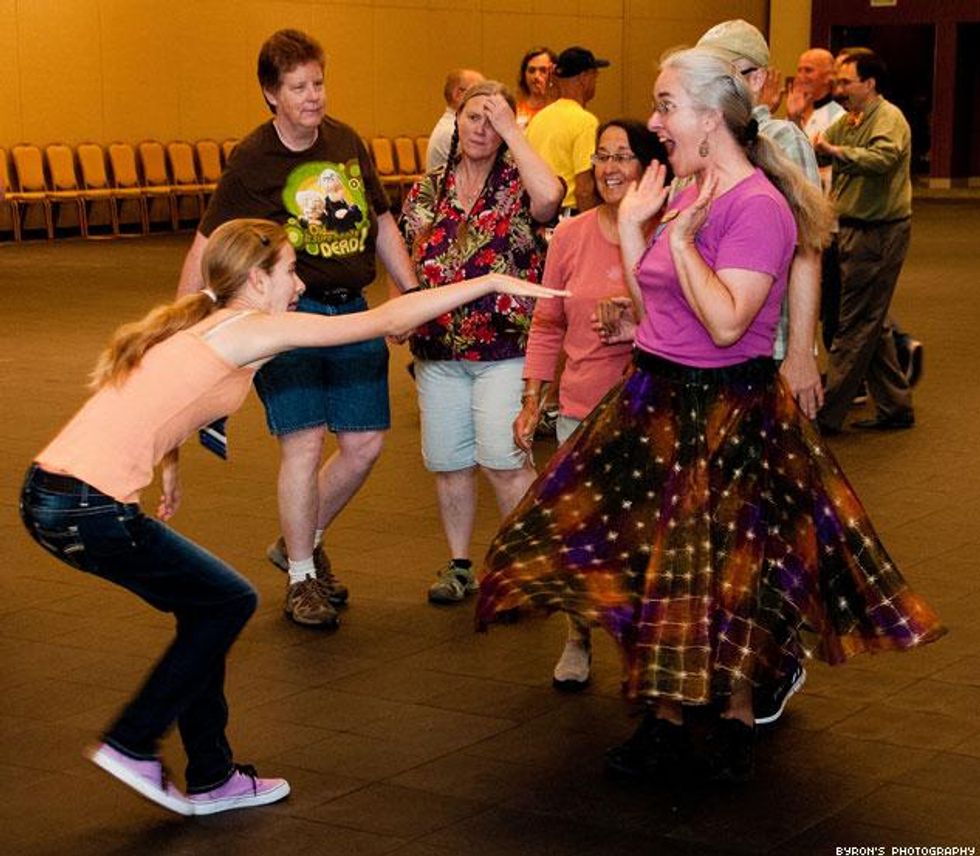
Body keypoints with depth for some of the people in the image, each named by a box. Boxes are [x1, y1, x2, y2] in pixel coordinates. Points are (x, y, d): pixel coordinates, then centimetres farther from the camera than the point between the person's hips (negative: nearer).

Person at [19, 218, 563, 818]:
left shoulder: (197, 327, 17)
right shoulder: (254, 329, -7)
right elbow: (389, 319, -7)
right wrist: (493, 283, -2)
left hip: (53, 494, 9)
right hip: (87, 508, -9)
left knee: (207, 604, 17)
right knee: (229, 602, 7)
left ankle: (211, 777, 25)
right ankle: (132, 744, 13)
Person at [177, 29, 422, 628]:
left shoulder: (348, 142, 6)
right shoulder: (252, 162, -9)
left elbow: (382, 223, 17)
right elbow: (207, 245, -6)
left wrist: (413, 294, 12)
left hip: (351, 309, 6)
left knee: (366, 443, 7)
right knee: (305, 441, -10)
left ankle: (301, 542, 30)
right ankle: (301, 578, 8)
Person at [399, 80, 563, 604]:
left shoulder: (517, 185, -3)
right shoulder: (427, 193, 10)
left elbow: (549, 196, -28)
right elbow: (405, 264, 18)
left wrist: (510, 130, -19)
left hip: (505, 348, -4)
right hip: (438, 348, 4)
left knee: (503, 459, -11)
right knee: (447, 462, 9)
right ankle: (459, 566, 24)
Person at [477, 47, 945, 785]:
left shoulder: (756, 206, -18)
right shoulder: (687, 194, 8)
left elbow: (725, 323, -26)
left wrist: (681, 237, -23)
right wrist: (633, 222, 8)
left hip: (724, 412, -9)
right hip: (658, 403, 9)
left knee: (720, 570, 1)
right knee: (648, 557, 13)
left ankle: (732, 727, 16)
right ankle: (667, 718, 26)